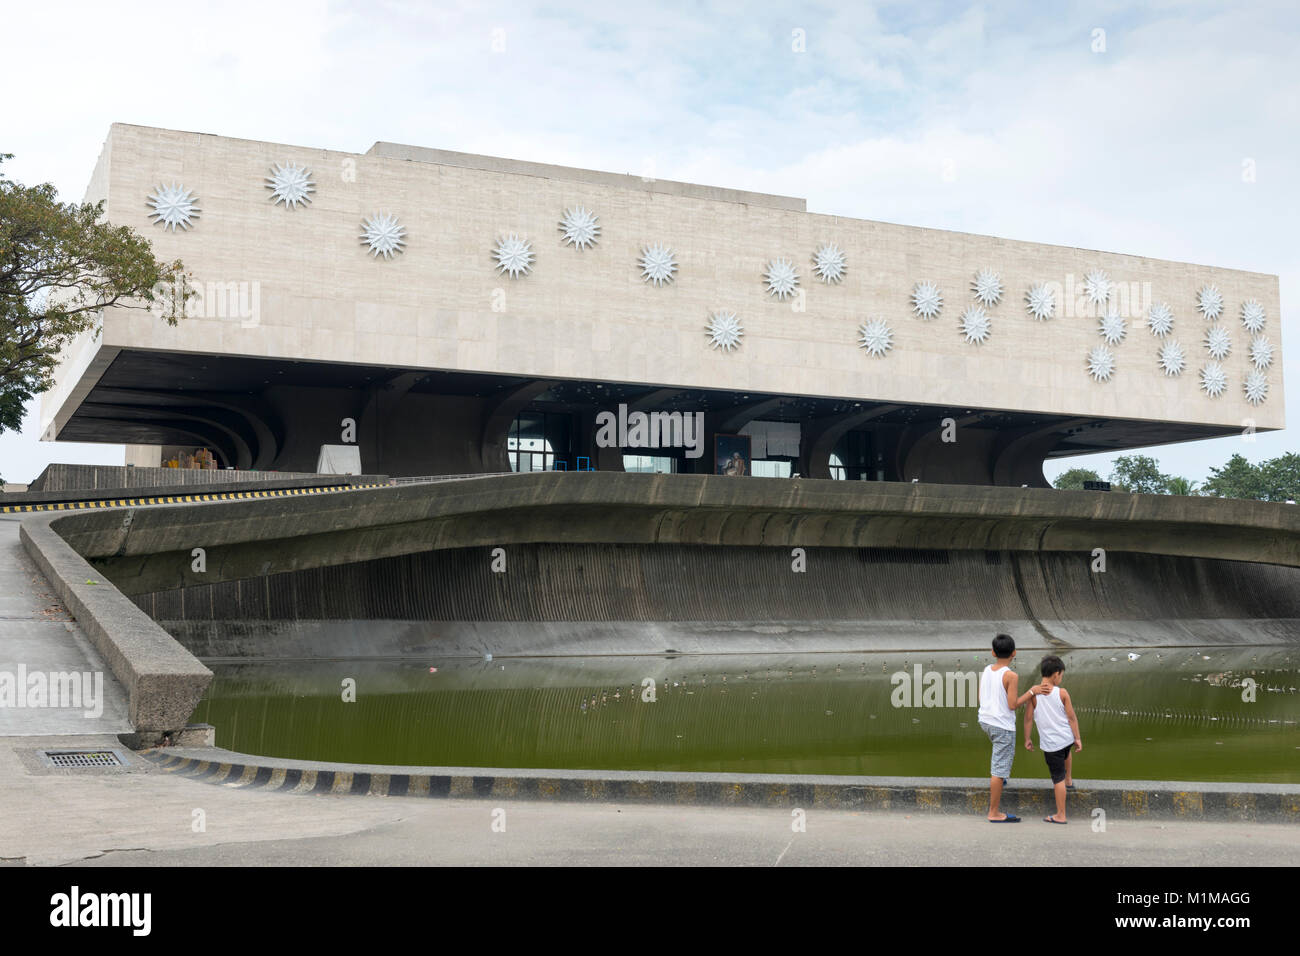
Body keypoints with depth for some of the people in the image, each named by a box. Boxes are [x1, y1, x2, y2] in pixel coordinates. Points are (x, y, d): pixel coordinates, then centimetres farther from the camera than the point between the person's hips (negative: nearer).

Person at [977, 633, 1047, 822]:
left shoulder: (986, 671, 1)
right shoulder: (1011, 676, -18)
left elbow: (981, 698, 8)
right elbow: (1013, 705, -18)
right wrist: (1032, 692, -10)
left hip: (985, 721, 7)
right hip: (1003, 726, -7)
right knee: (999, 769, 0)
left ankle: (999, 778, 46)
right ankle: (994, 813, 4)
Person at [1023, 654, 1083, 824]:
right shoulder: (1062, 693, -9)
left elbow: (1028, 718, -5)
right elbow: (1072, 717, -5)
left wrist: (1027, 739, 7)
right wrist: (1078, 738, 5)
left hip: (1050, 743, -2)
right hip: (1067, 737, 2)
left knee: (1058, 778, 5)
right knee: (1065, 753, 39)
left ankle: (1060, 815, 10)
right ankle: (1068, 781, 53)